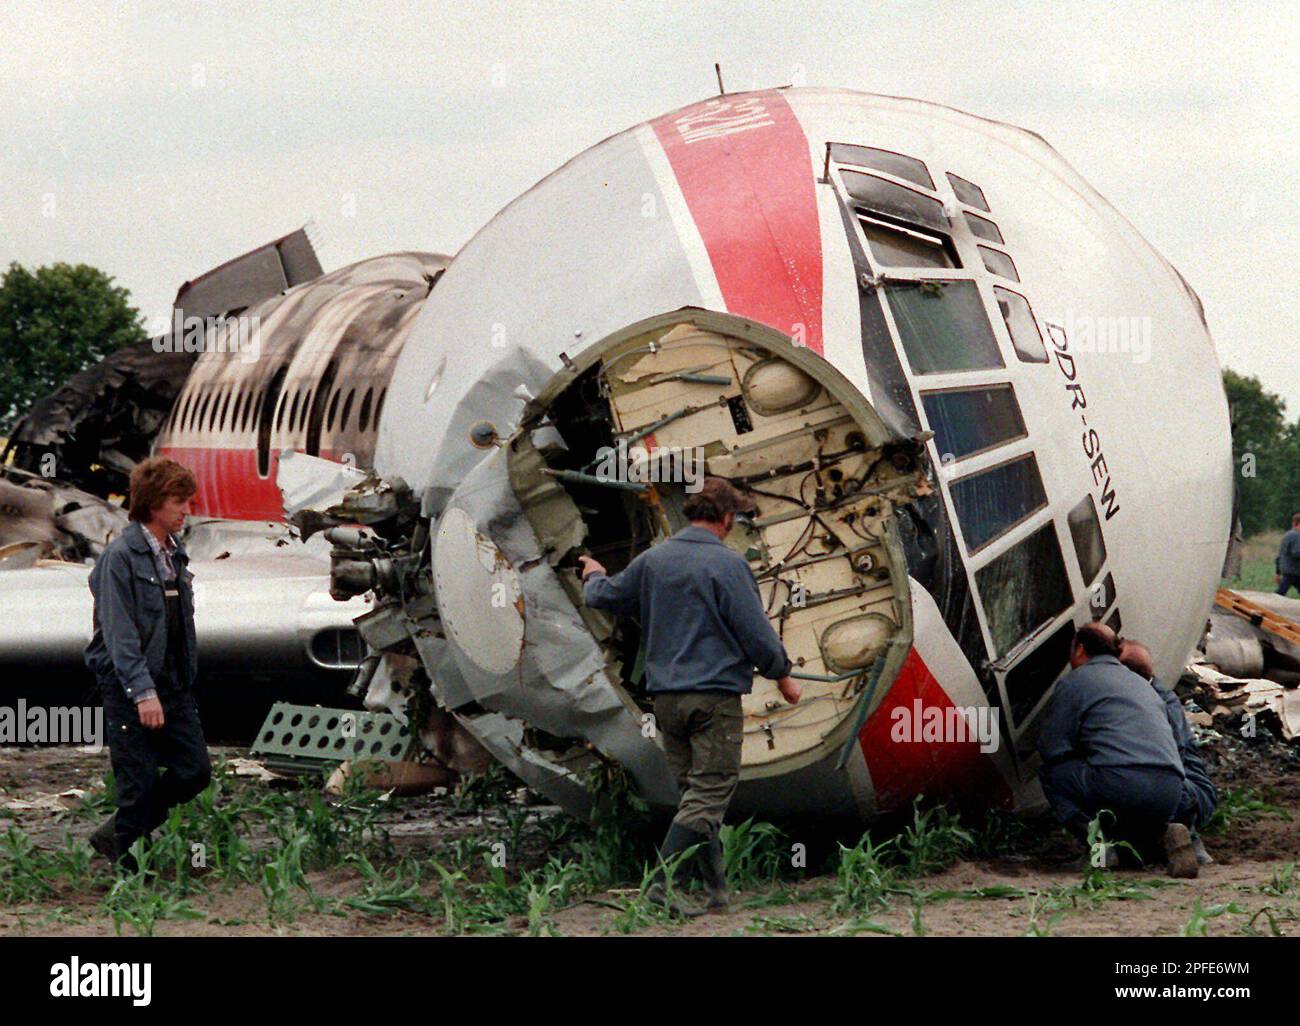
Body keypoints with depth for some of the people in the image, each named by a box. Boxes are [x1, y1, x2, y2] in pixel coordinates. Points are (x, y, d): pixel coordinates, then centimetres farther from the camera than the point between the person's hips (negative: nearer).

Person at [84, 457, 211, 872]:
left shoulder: (175, 553, 12)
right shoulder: (121, 556, -13)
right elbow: (119, 632, -19)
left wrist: (187, 675, 17)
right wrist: (143, 691, -24)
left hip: (175, 684, 8)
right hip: (130, 689, -8)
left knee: (195, 770, 6)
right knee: (140, 784, -2)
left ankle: (115, 835, 22)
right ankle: (128, 866, 16)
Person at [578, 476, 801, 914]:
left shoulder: (652, 560, 8)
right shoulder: (727, 563, -10)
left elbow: (604, 596, 22)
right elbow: (756, 630, -10)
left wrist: (593, 576, 46)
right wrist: (783, 676, 5)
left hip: (666, 697, 7)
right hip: (716, 695, -6)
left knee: (695, 791, 15)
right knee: (708, 794, -4)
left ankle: (716, 889, 18)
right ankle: (661, 885, -14)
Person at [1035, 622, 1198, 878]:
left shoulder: (1075, 681, 11)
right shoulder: (1139, 682, 32)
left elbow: (1051, 748, 6)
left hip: (1121, 784, -6)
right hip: (1171, 792, 6)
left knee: (1051, 773, 18)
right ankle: (1164, 833, 0)